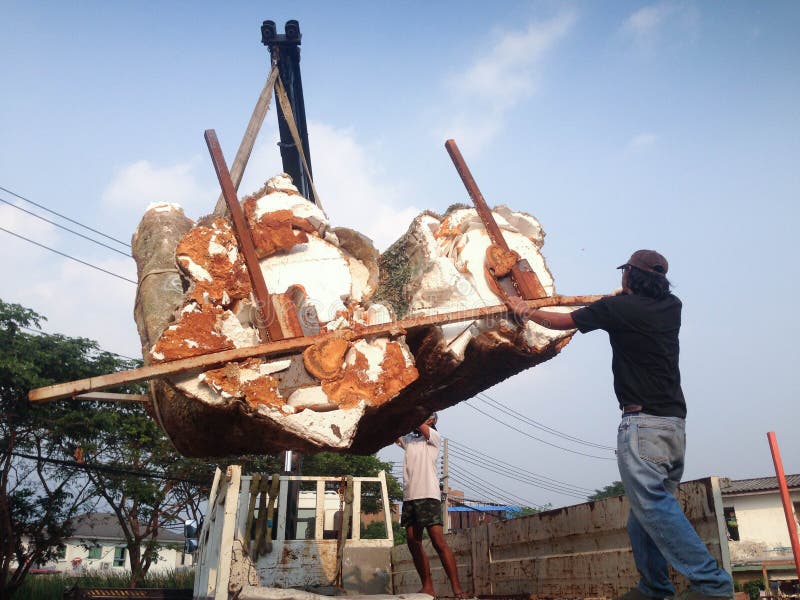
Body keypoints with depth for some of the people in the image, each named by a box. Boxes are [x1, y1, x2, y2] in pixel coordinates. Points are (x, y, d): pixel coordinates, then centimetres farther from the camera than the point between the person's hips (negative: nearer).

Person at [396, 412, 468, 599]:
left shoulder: (434, 437, 4)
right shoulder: (407, 440, 21)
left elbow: (419, 424, -11)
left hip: (428, 496, -6)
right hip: (409, 497, 7)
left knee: (439, 541, -14)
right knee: (413, 544, 4)